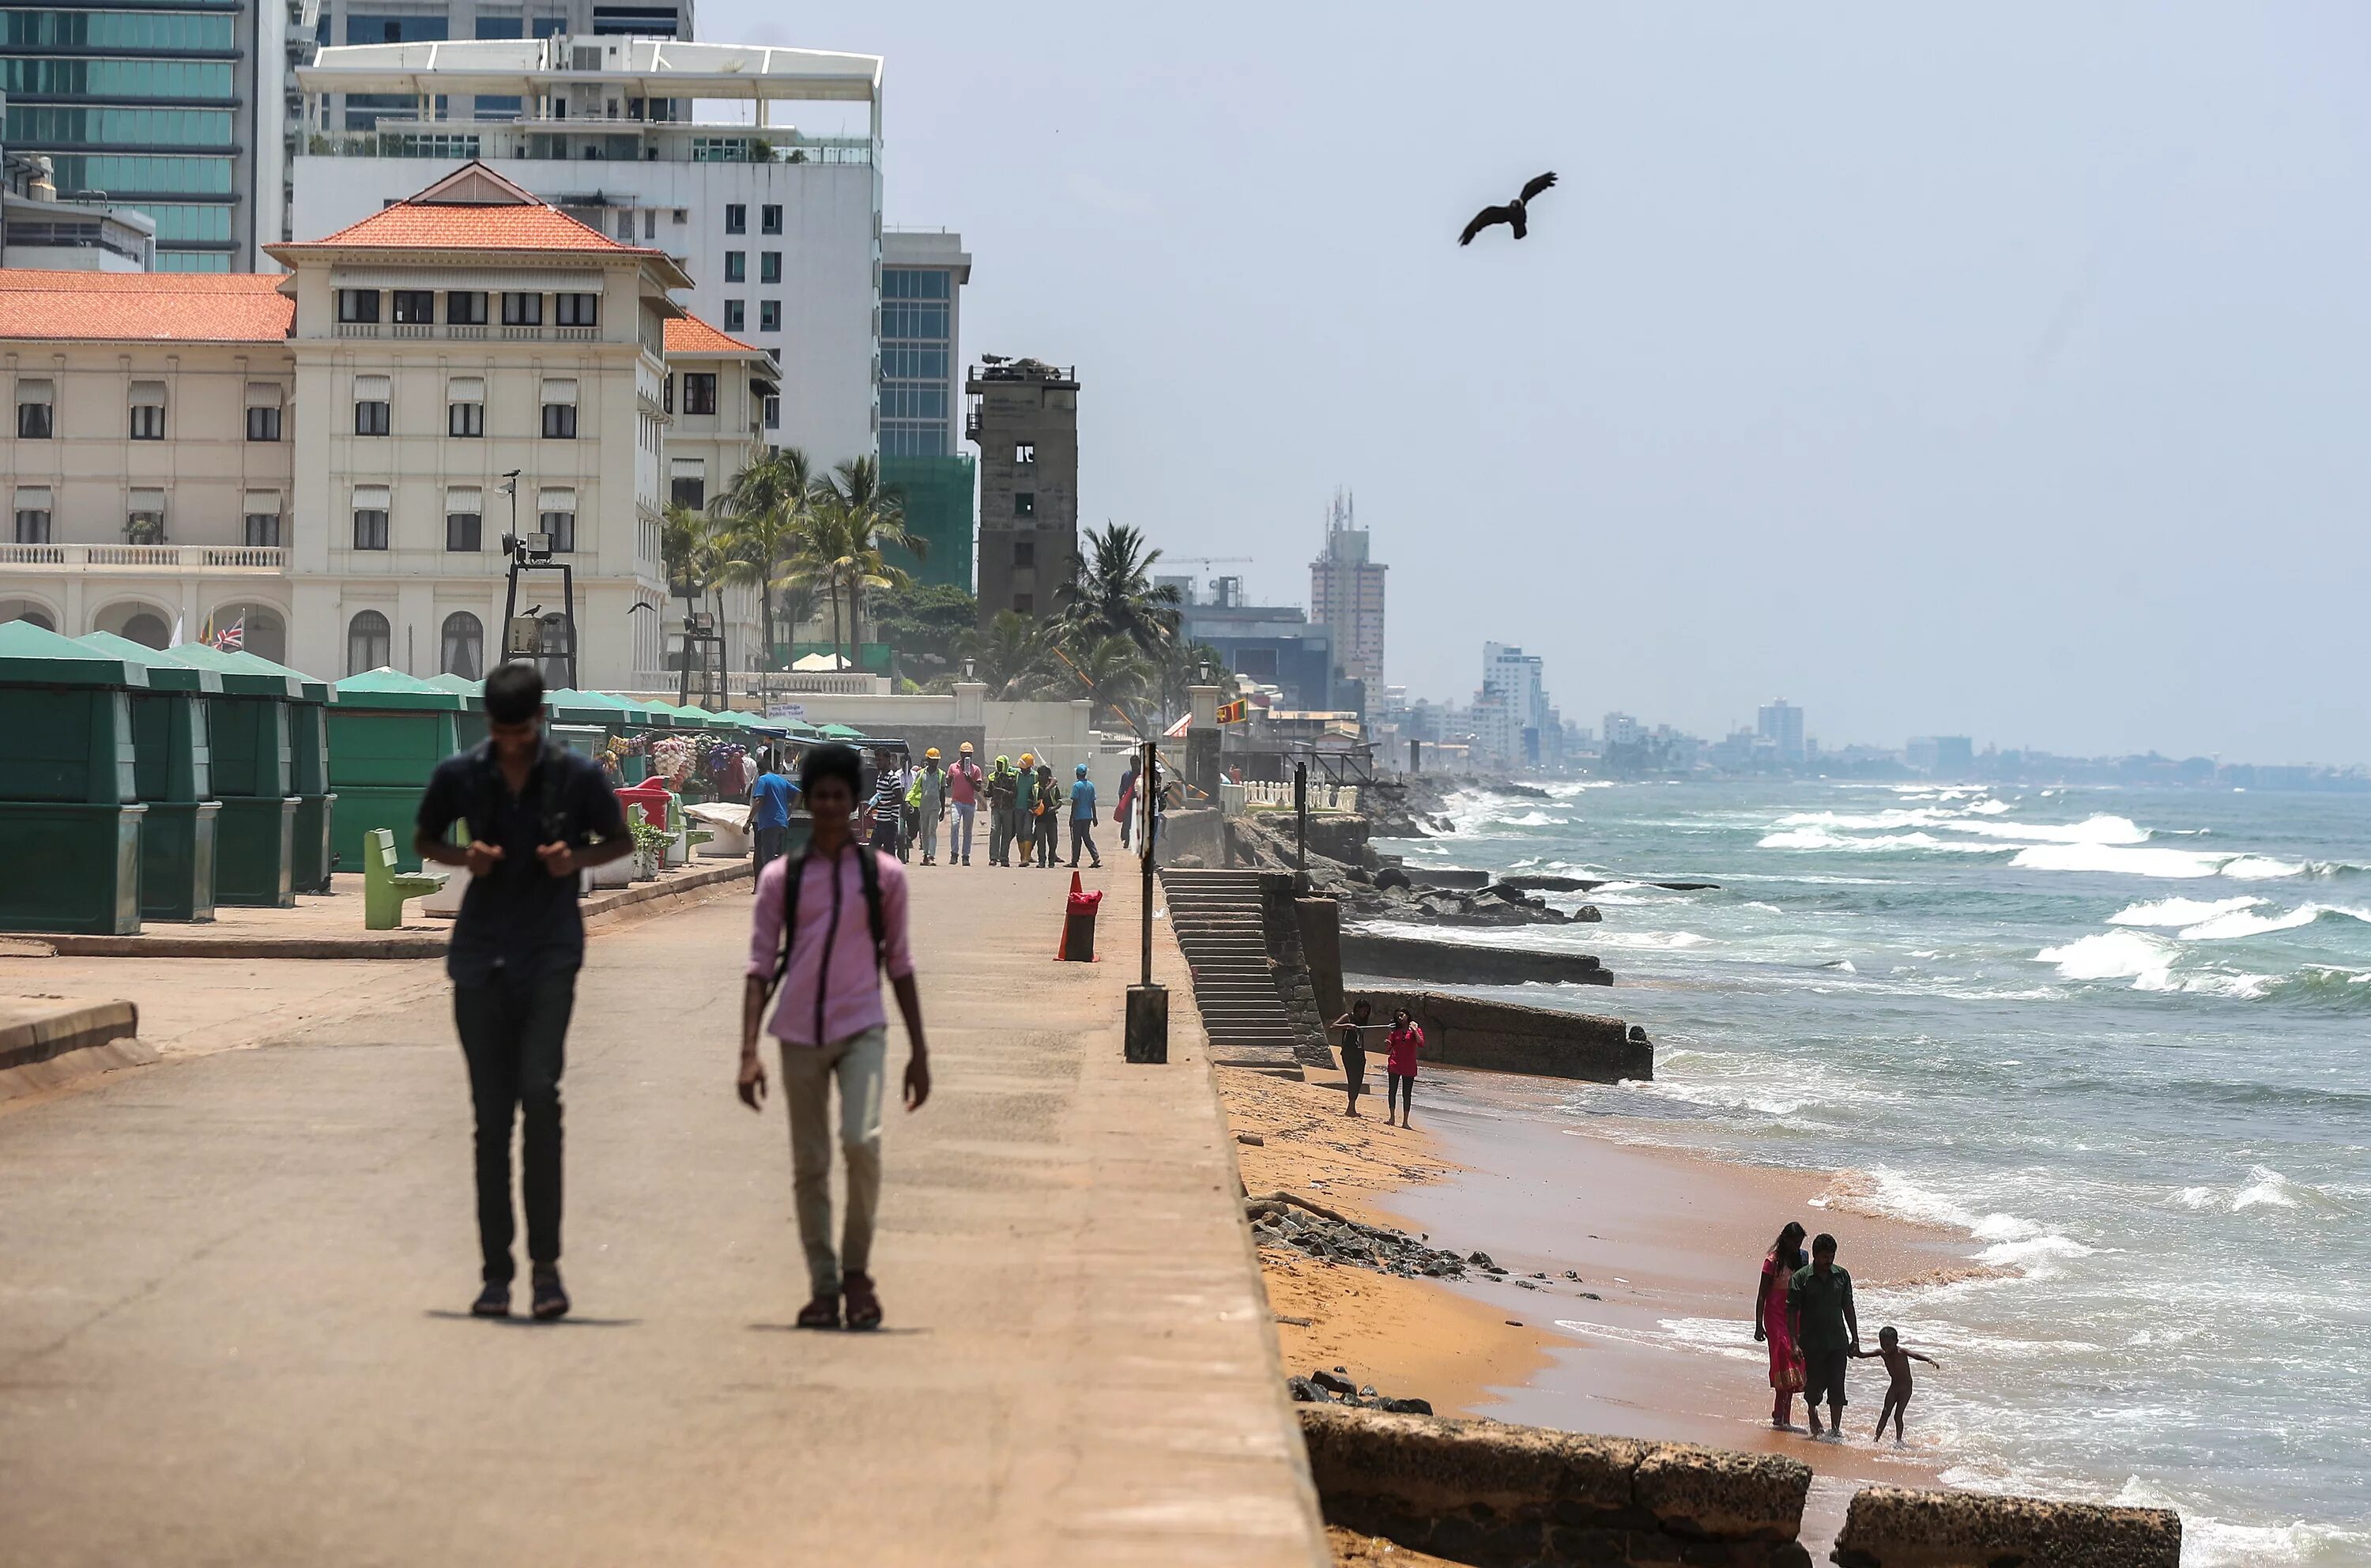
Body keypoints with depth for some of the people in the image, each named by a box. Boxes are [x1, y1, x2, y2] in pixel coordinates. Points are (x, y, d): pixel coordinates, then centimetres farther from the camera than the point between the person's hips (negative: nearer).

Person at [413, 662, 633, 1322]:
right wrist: (463, 858, -5)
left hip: (550, 951, -2)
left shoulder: (577, 775, -3)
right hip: (481, 953, 2)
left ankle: (546, 1261, -13)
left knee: (539, 1092, -19)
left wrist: (579, 858, -10)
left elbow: (621, 840, 11)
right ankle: (495, 1272, 9)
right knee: (491, 1114, 4)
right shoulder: (458, 776, 1)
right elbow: (423, 841, 16)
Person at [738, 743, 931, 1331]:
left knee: (861, 1140, -21)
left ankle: (857, 1269, -4)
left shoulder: (883, 874, 4)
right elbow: (760, 966, 2)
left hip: (861, 1028, -1)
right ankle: (824, 1287, 13)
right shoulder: (781, 878, 3)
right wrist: (749, 1052, -7)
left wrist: (919, 1051, 8)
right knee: (809, 1164, 4)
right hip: (800, 1033, 1)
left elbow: (898, 964, 10)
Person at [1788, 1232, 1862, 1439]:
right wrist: (1794, 1342, -13)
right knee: (1815, 1385, 5)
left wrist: (1855, 1339, 11)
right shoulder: (1801, 1277, -7)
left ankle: (1836, 1428, 1)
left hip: (1838, 1341, 2)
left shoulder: (1841, 1276, 5)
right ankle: (1812, 1414, 35)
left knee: (1837, 1387, -4)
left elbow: (1848, 1308, 13)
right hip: (1812, 1342, -2)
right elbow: (1791, 1312, -7)